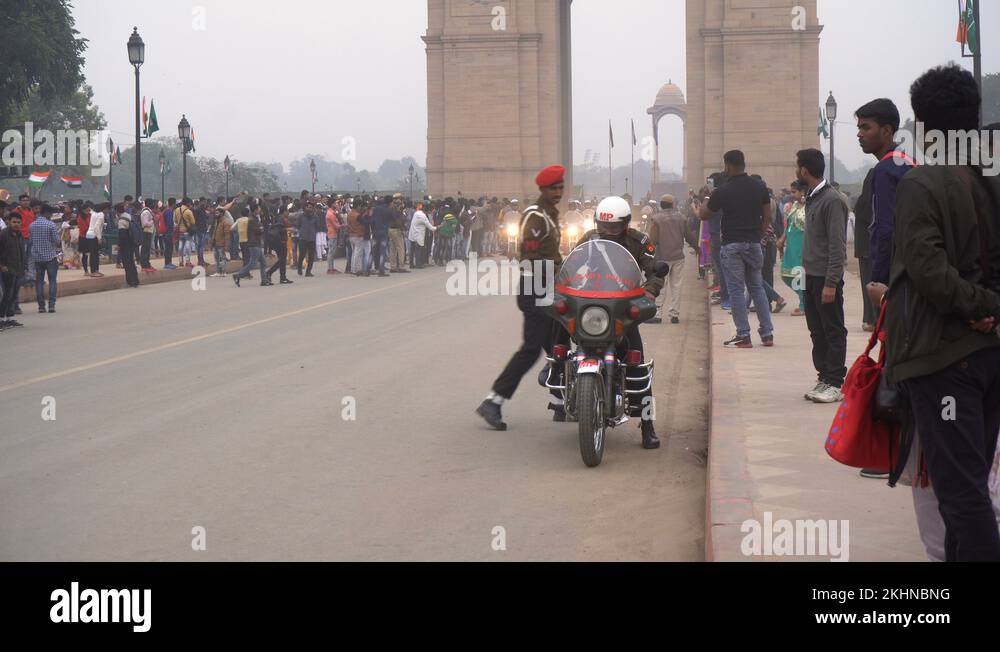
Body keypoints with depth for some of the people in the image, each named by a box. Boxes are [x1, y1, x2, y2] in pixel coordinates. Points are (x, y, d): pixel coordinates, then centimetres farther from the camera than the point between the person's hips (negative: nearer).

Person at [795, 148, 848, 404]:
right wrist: (808, 273, 12)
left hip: (826, 278, -9)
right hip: (812, 276, 9)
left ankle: (835, 384, 2)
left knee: (833, 332, -2)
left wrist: (831, 283, -21)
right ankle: (824, 379, 19)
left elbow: (837, 246, -18)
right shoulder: (812, 198, 13)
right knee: (817, 331, 12)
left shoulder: (832, 200, -15)